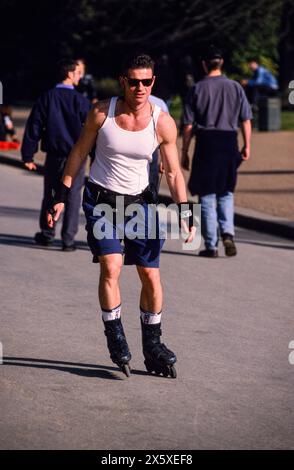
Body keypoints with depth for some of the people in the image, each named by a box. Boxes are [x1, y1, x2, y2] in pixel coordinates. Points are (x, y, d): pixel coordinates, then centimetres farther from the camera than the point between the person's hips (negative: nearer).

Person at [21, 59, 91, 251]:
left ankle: (47, 234, 22)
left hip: (54, 155, 2)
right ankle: (68, 239, 1)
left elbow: (34, 127, -1)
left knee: (50, 195, 15)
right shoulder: (79, 100, -8)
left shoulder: (47, 98, 0)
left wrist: (28, 156, 3)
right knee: (73, 196, 3)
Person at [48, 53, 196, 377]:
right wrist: (61, 196, -1)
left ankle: (152, 347, 15)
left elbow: (173, 173, -3)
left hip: (139, 201, 1)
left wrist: (184, 214, -13)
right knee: (111, 267, -18)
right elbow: (79, 153, 0)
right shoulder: (102, 113, -11)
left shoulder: (163, 123, -10)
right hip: (100, 199, -1)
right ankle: (115, 340, -5)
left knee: (151, 276, 0)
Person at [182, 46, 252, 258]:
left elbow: (189, 125, -4)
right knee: (226, 193, 17)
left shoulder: (198, 88, -4)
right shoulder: (235, 87, 2)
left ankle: (211, 246, 5)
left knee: (207, 195, 5)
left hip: (206, 142, -2)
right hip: (229, 142, 2)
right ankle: (227, 233, -5)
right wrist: (247, 146, 13)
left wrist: (185, 152, 3)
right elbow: (246, 120, 3)